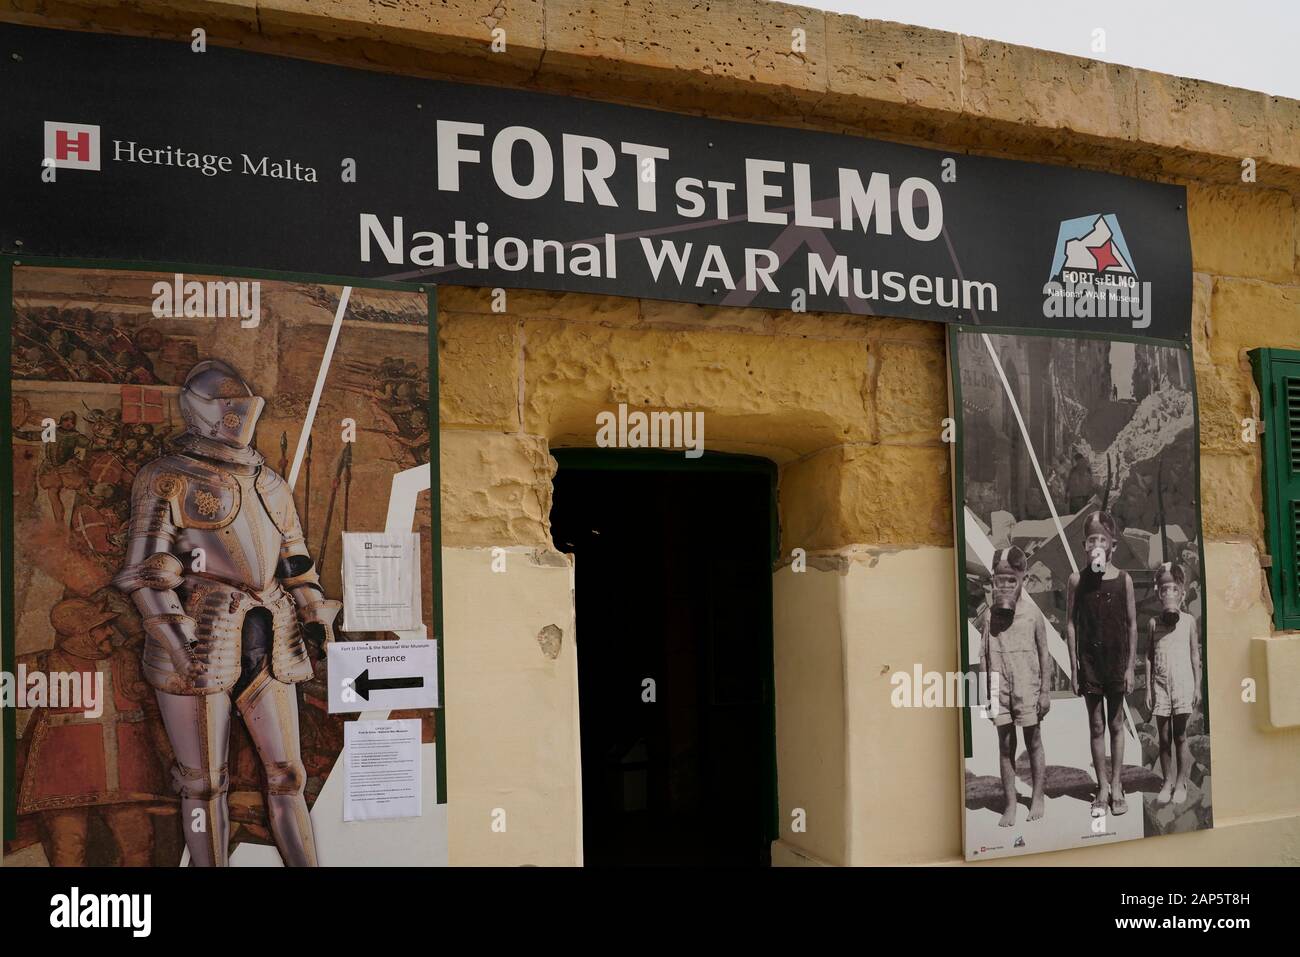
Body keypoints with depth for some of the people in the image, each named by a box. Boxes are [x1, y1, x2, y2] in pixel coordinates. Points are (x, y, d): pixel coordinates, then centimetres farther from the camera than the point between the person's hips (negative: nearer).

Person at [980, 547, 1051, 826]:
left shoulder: (1032, 612, -3)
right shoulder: (990, 615, 2)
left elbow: (1043, 653, 1)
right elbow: (984, 654, 5)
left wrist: (1045, 690, -1)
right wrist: (986, 692, 3)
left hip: (1027, 688, -2)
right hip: (1000, 689, 2)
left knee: (1033, 743, 8)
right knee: (1005, 746, 5)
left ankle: (1038, 798, 20)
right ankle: (1010, 804, 11)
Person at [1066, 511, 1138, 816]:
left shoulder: (1123, 579, -2)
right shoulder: (1077, 580, -3)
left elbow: (1132, 624, 2)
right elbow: (1071, 623, 1)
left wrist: (1131, 666, -1)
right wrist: (1073, 666, -2)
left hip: (1117, 659, 0)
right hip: (1089, 660, 0)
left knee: (1116, 725, 9)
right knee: (1096, 726, 7)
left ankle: (1116, 786, 17)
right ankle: (1102, 788, 14)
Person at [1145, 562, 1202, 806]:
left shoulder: (1189, 621, 1)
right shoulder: (1154, 623, 5)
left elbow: (1195, 656, 3)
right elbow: (1149, 657, 6)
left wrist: (1198, 687, -1)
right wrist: (1148, 688, 3)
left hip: (1183, 683, -2)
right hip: (1160, 685, 2)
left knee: (1180, 737, 1)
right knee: (1164, 738, 6)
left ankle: (1181, 784, 9)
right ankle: (1168, 782, 15)